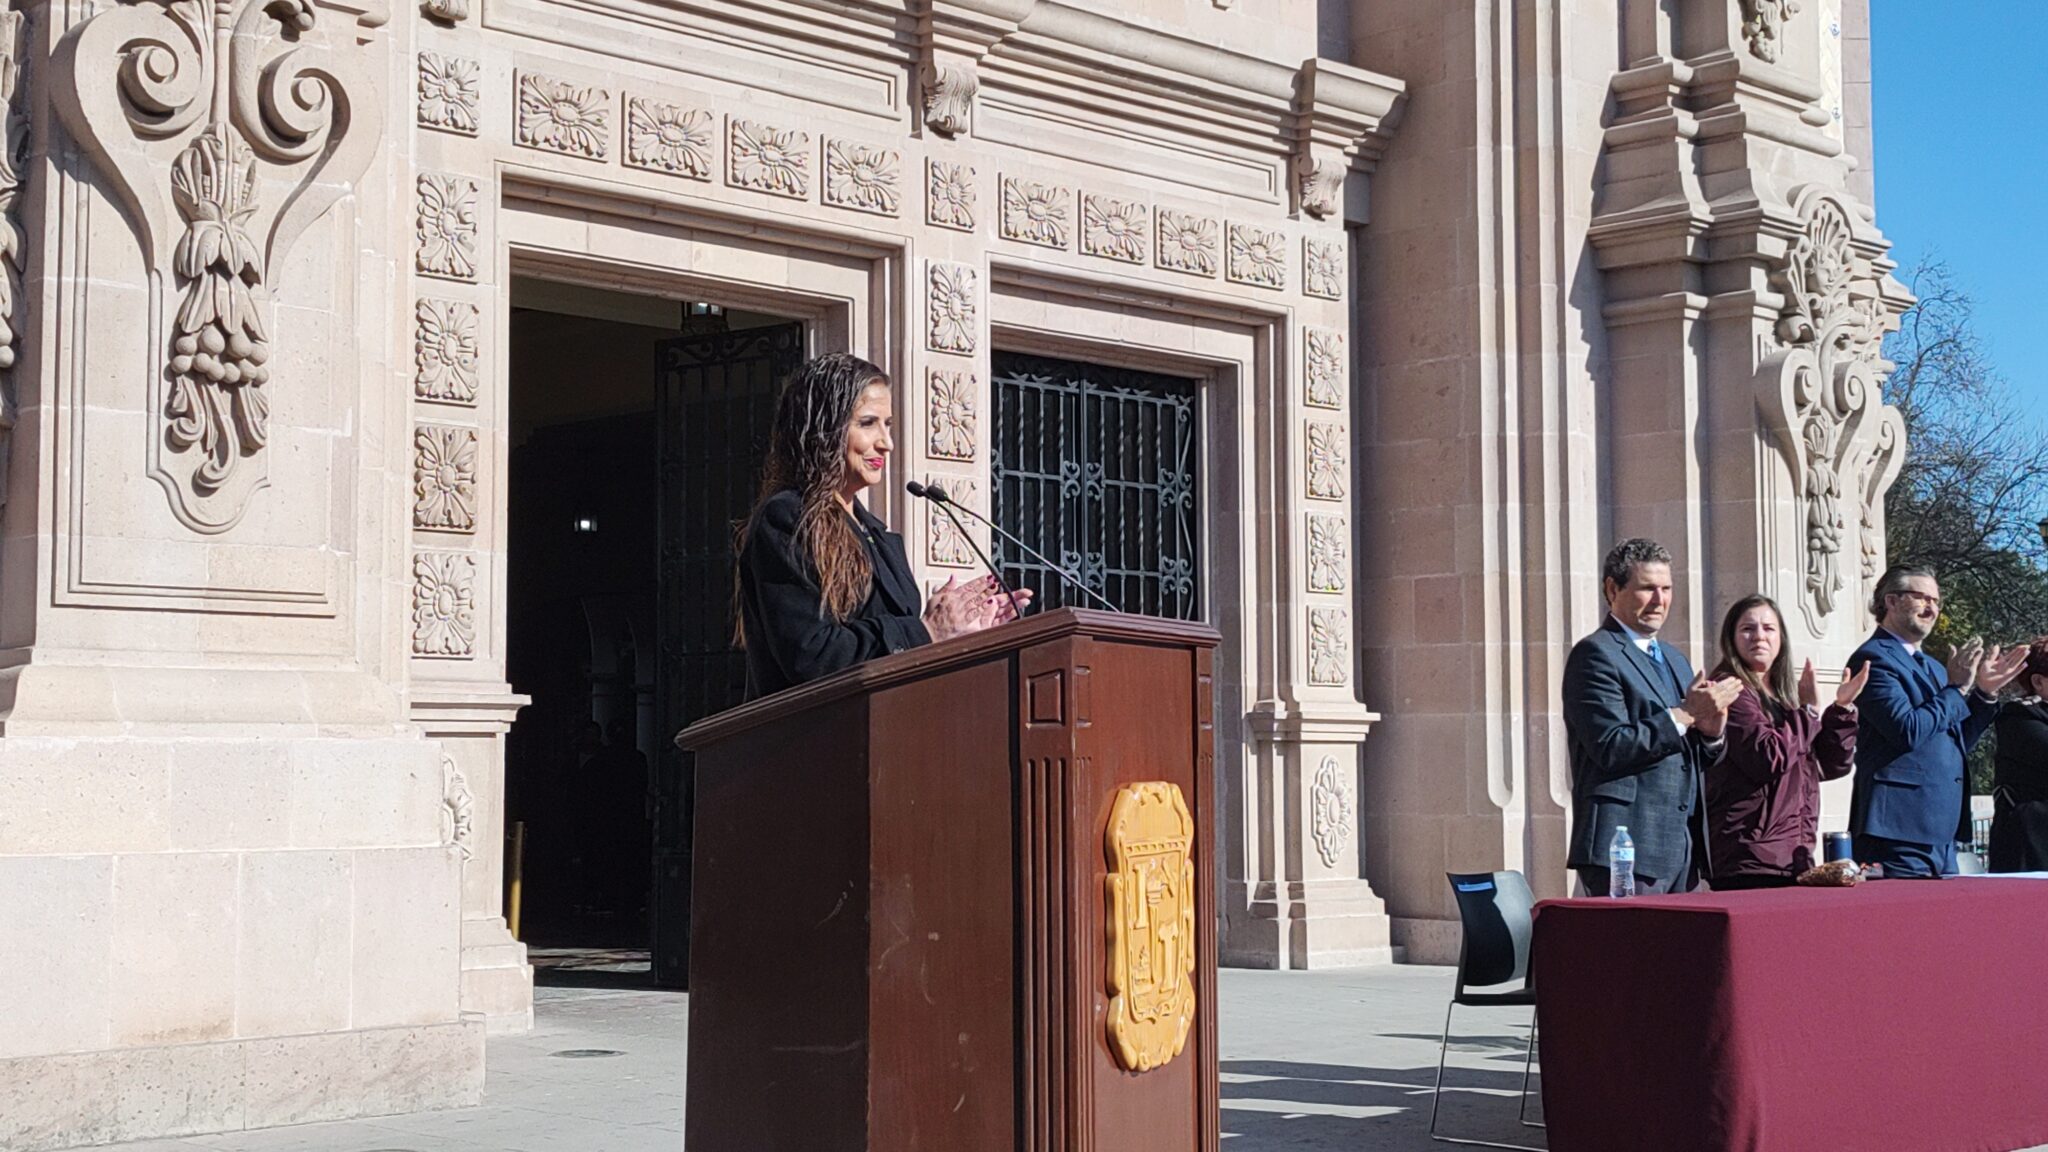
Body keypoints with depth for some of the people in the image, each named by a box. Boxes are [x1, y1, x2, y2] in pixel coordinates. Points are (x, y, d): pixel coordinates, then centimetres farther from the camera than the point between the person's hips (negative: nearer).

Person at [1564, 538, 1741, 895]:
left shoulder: (1674, 660, 23)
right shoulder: (1595, 654, -6)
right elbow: (1611, 747, -17)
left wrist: (1709, 731, 1)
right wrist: (1684, 715, -14)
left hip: (1681, 848, 8)